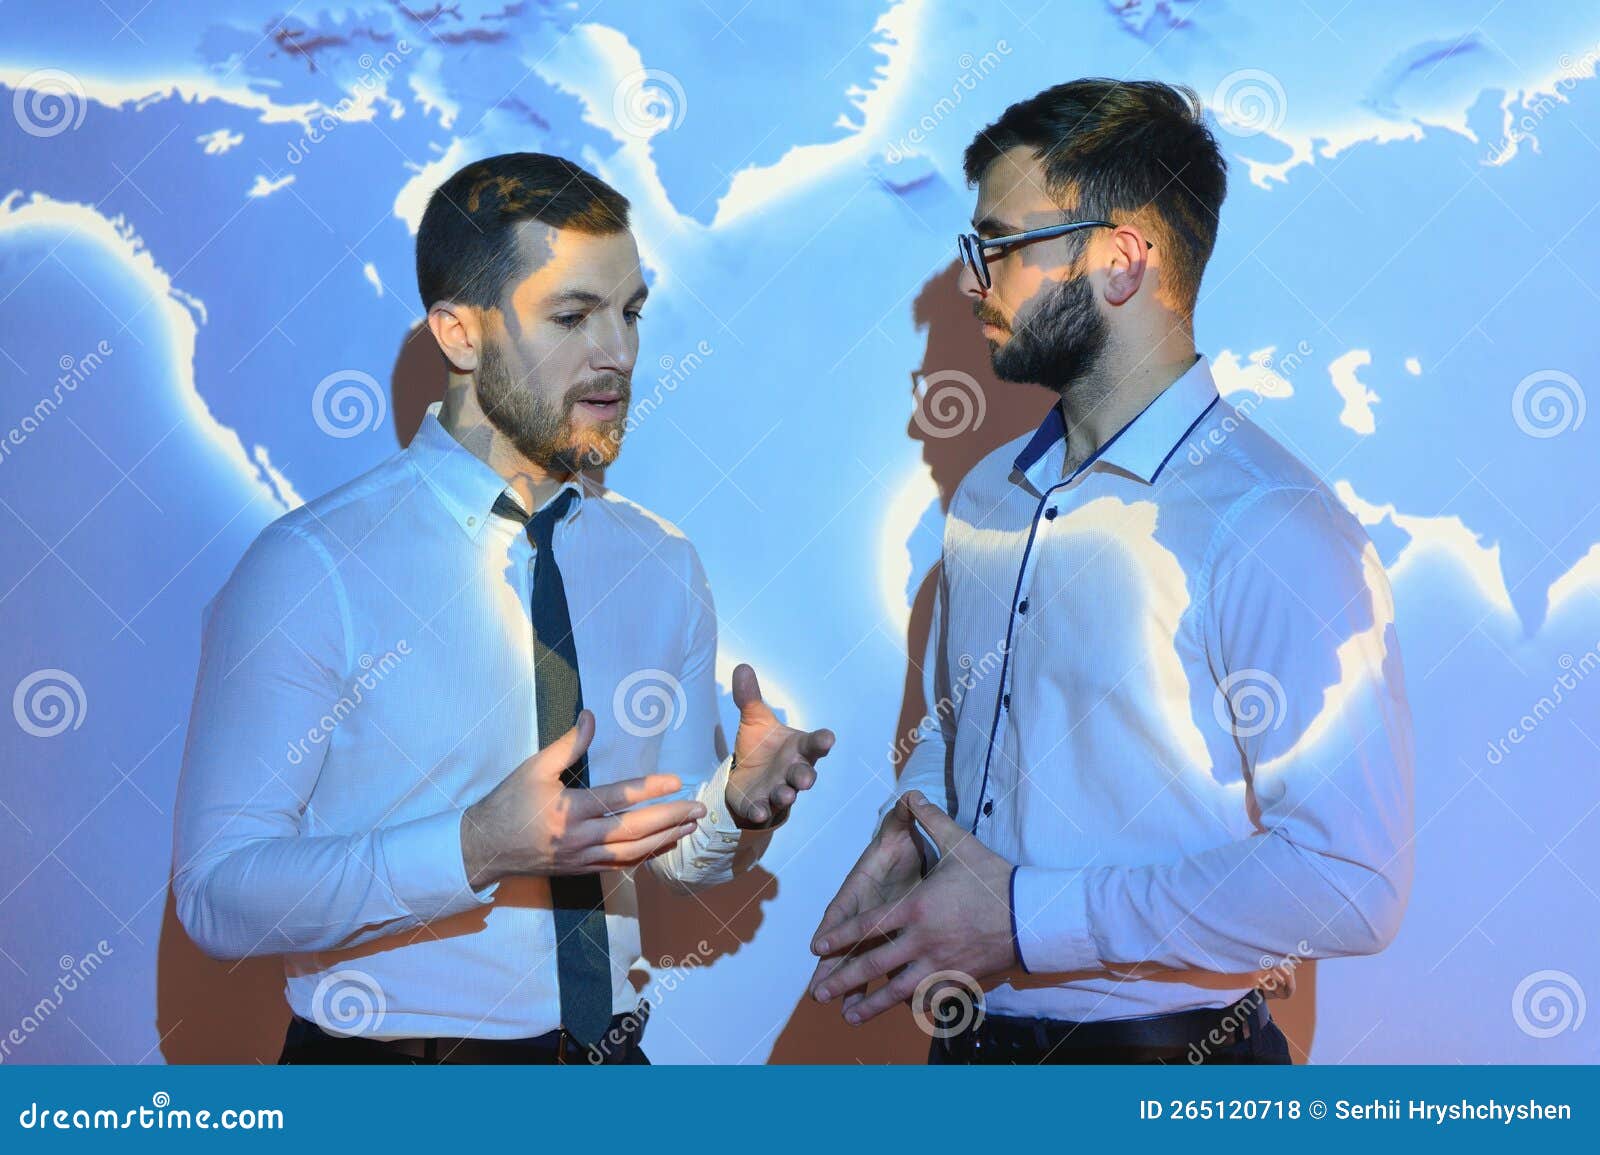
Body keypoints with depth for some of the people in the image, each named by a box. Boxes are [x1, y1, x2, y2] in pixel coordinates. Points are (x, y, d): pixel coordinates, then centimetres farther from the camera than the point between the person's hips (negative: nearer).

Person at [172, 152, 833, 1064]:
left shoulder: (662, 566, 2)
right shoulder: (312, 570, -15)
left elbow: (682, 849, 9)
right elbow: (219, 893, -18)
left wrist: (743, 803, -13)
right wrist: (477, 851, -29)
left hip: (610, 1055, 4)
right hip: (390, 1090, -4)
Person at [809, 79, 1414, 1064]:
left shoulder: (1276, 532, -19)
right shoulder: (987, 497, 5)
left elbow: (1350, 884, -24)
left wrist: (1026, 919, -22)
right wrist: (906, 834, -4)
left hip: (1159, 1055, -6)